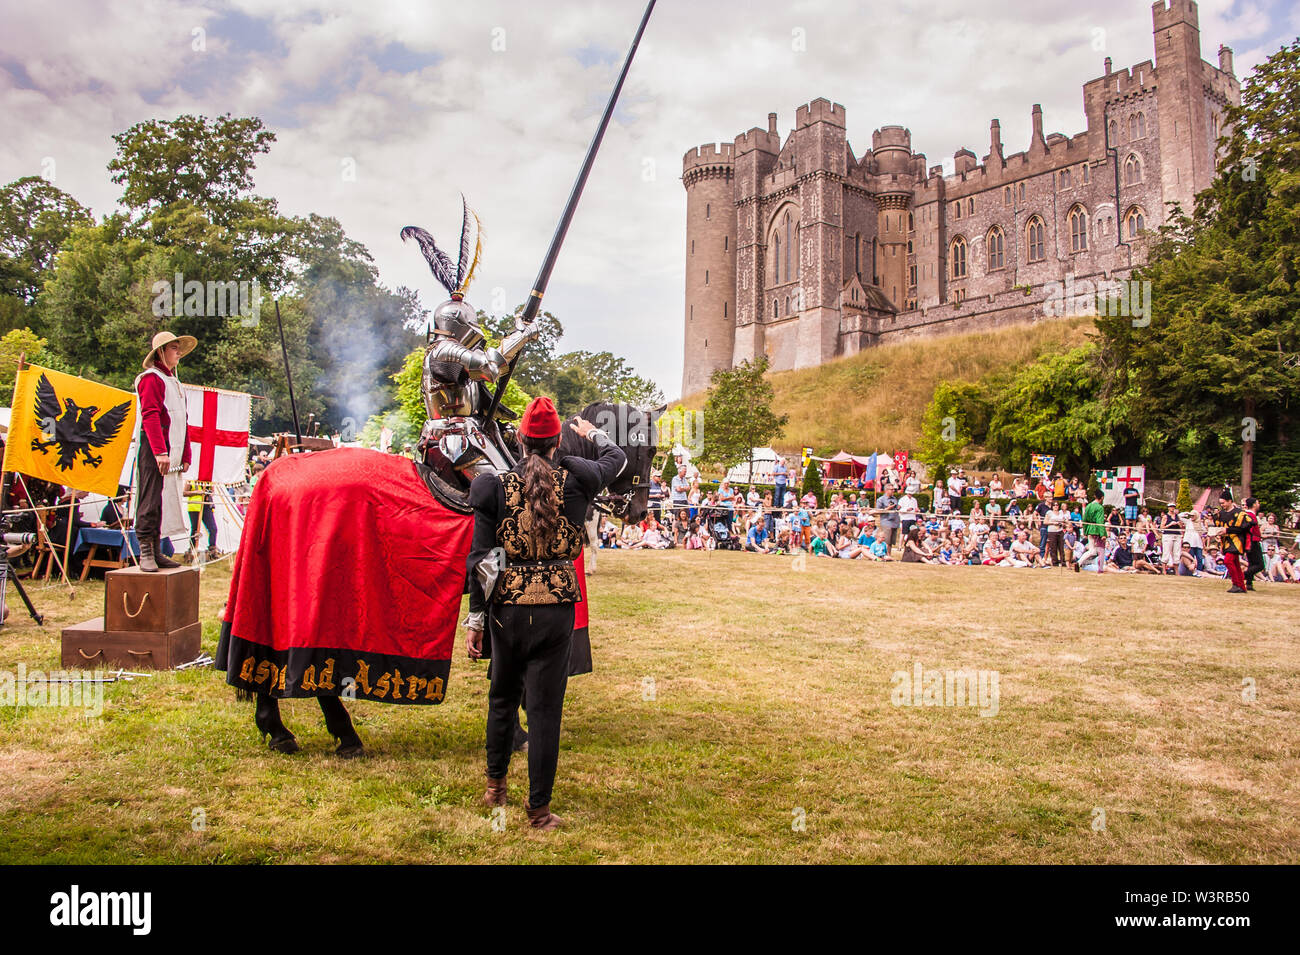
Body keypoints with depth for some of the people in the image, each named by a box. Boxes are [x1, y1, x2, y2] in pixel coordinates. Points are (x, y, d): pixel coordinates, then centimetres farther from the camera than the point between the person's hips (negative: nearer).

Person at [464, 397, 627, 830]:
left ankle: (495, 785, 37)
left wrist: (475, 619, 3)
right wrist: (593, 433, 39)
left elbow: (480, 559, -3)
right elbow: (617, 459, 19)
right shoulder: (575, 482, -3)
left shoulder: (495, 487, -4)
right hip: (556, 609, -1)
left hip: (507, 608, 1)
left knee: (503, 696, 22)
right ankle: (539, 808, 13)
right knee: (545, 706, 6)